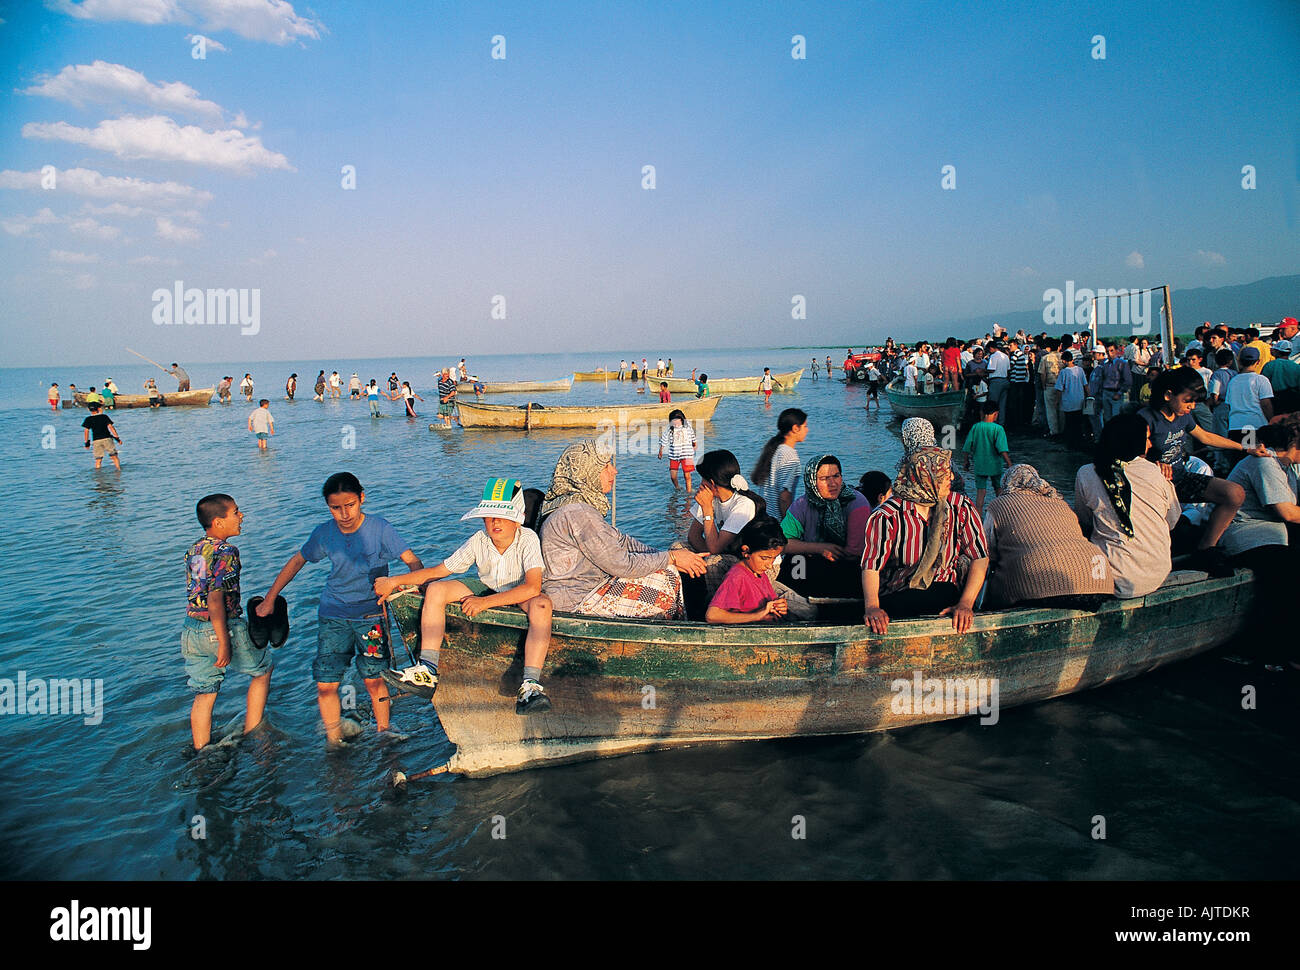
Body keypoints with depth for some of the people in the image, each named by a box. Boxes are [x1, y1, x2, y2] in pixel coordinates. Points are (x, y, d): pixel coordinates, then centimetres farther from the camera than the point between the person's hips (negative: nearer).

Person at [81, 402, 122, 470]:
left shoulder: (88, 419, 6)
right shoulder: (104, 417, 3)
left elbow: (86, 431, 1)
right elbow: (110, 427, -5)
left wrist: (86, 442, 7)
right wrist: (117, 438, -4)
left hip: (96, 441, 1)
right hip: (107, 438, -1)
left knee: (98, 460, 7)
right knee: (114, 456, 3)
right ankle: (119, 469, -5)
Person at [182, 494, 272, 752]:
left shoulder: (193, 551, 10)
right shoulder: (225, 551, -15)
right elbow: (215, 598, -22)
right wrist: (225, 642, -22)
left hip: (191, 630, 7)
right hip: (223, 629, -7)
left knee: (204, 694, 14)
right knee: (263, 668, 16)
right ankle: (251, 733, 19)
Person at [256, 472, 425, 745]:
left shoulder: (380, 529, -12)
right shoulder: (324, 533, -3)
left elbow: (413, 561, -14)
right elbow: (297, 561, 13)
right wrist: (269, 599, 15)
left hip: (370, 614, -2)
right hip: (333, 615, 3)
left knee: (373, 680, -3)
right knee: (326, 685, -1)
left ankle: (383, 735, 15)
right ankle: (334, 743, 13)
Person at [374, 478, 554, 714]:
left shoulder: (528, 539, -24)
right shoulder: (478, 540, -13)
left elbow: (532, 588, -36)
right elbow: (439, 571, -5)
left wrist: (485, 602, -35)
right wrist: (393, 581, -9)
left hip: (519, 597, -4)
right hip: (486, 589, 5)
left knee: (542, 603, -39)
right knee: (435, 589, -16)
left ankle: (530, 685, -46)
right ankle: (427, 672, -22)